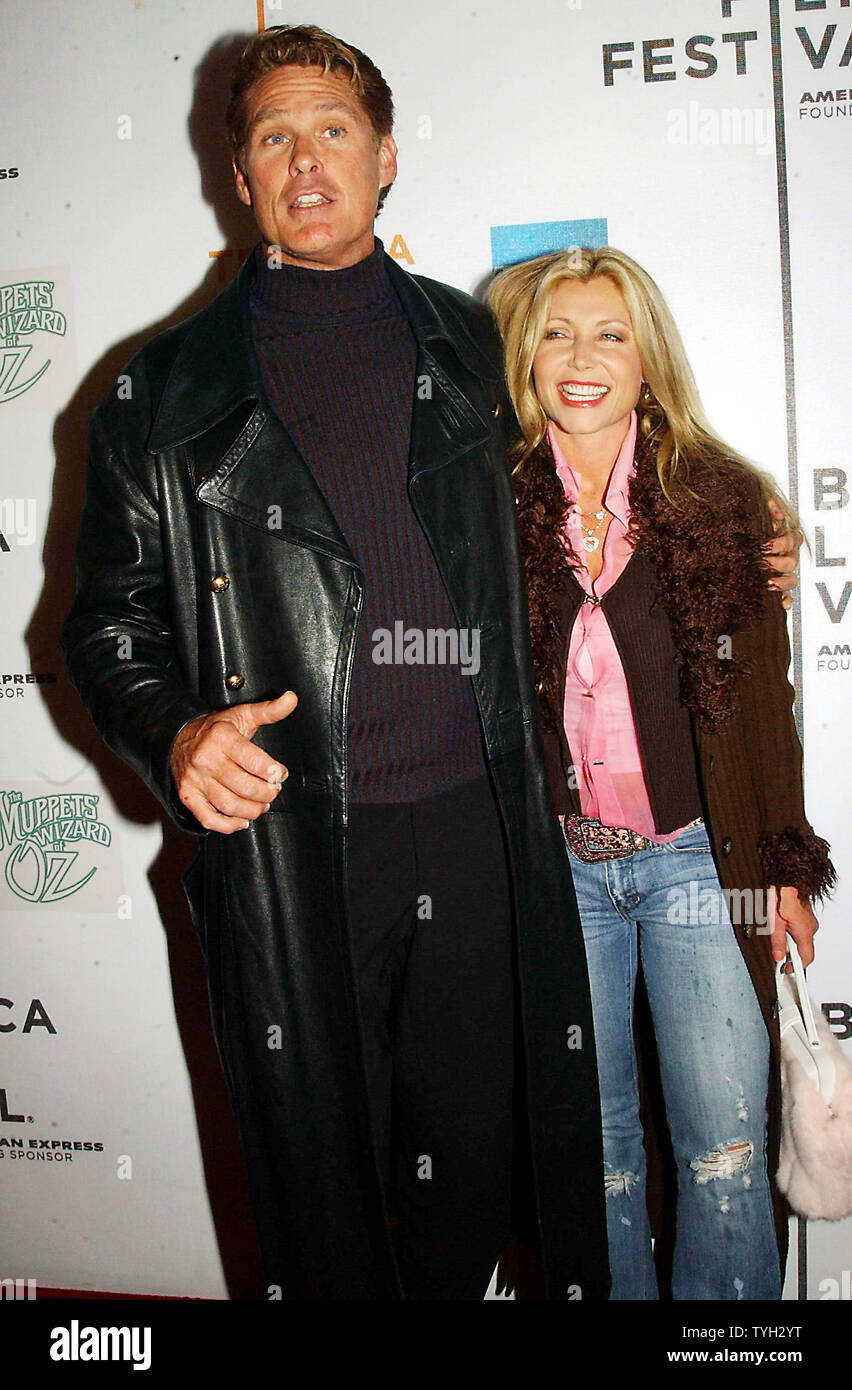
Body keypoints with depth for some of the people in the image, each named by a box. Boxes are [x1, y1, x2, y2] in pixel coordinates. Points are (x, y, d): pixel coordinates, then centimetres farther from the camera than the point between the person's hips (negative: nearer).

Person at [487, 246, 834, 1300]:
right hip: (555, 863, 1)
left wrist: (783, 867, 4)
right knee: (595, 1143, 13)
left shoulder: (722, 499, 1)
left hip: (697, 856, 0)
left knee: (726, 1146, 1)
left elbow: (761, 703, 4)